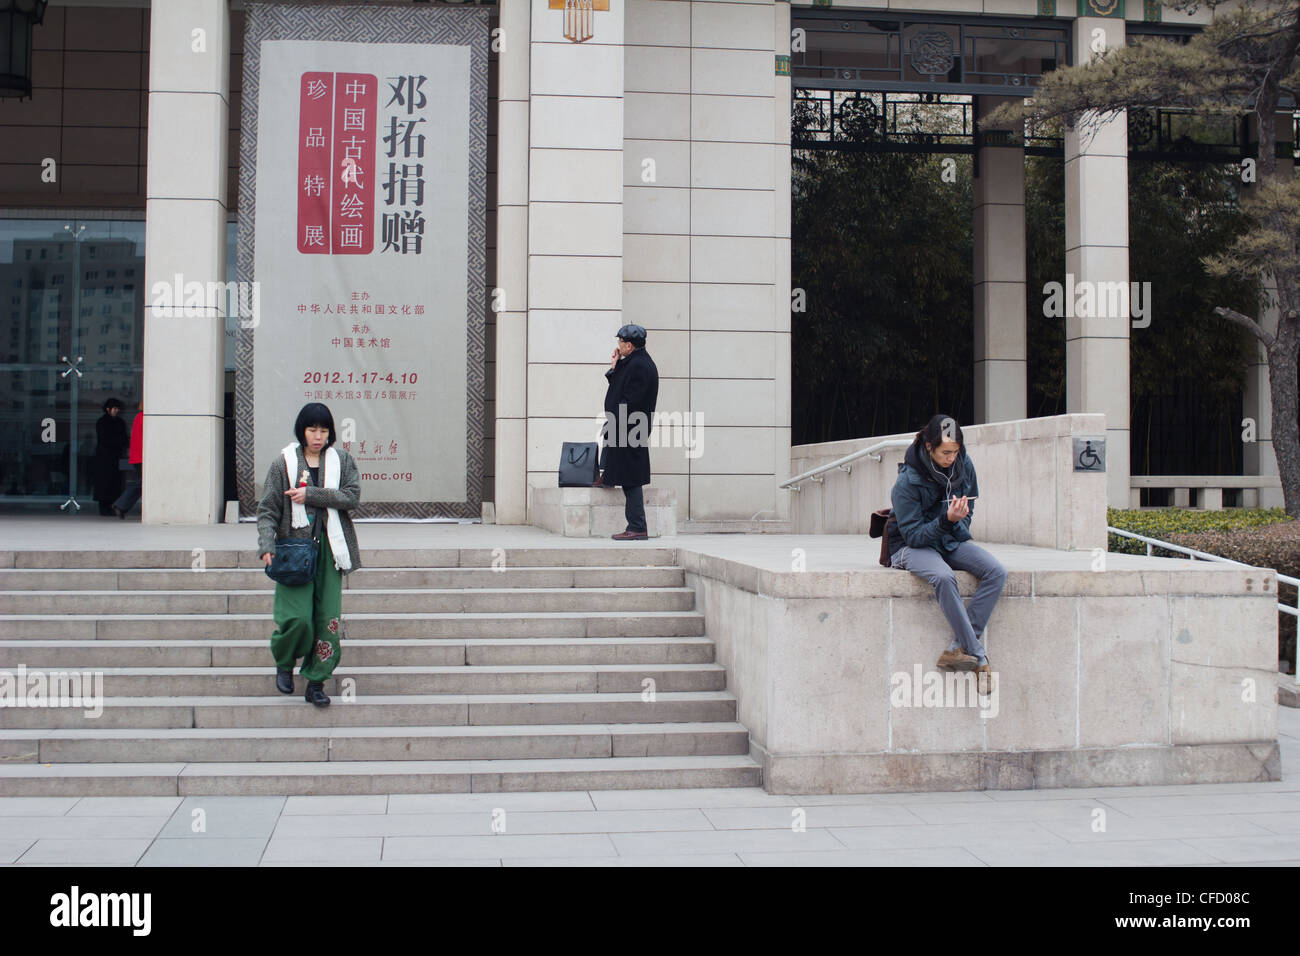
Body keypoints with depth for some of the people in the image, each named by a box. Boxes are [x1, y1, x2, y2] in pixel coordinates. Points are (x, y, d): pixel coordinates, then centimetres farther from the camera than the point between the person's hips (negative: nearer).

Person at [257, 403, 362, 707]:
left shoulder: (341, 460, 9)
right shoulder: (284, 463, 3)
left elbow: (352, 496, -6)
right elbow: (268, 510, 0)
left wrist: (311, 494, -14)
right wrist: (267, 545, -14)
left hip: (330, 549, 2)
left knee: (328, 618, -1)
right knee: (298, 616, -12)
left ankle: (316, 682, 10)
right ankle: (284, 663, 18)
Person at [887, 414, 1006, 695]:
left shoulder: (964, 465, -3)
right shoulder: (907, 481, -20)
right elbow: (913, 535, -19)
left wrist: (959, 523, -1)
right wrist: (947, 520, -32)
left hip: (951, 540, 6)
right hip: (912, 545, -6)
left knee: (997, 572, -21)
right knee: (944, 577, -38)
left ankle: (958, 649, -24)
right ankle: (979, 658, -30)